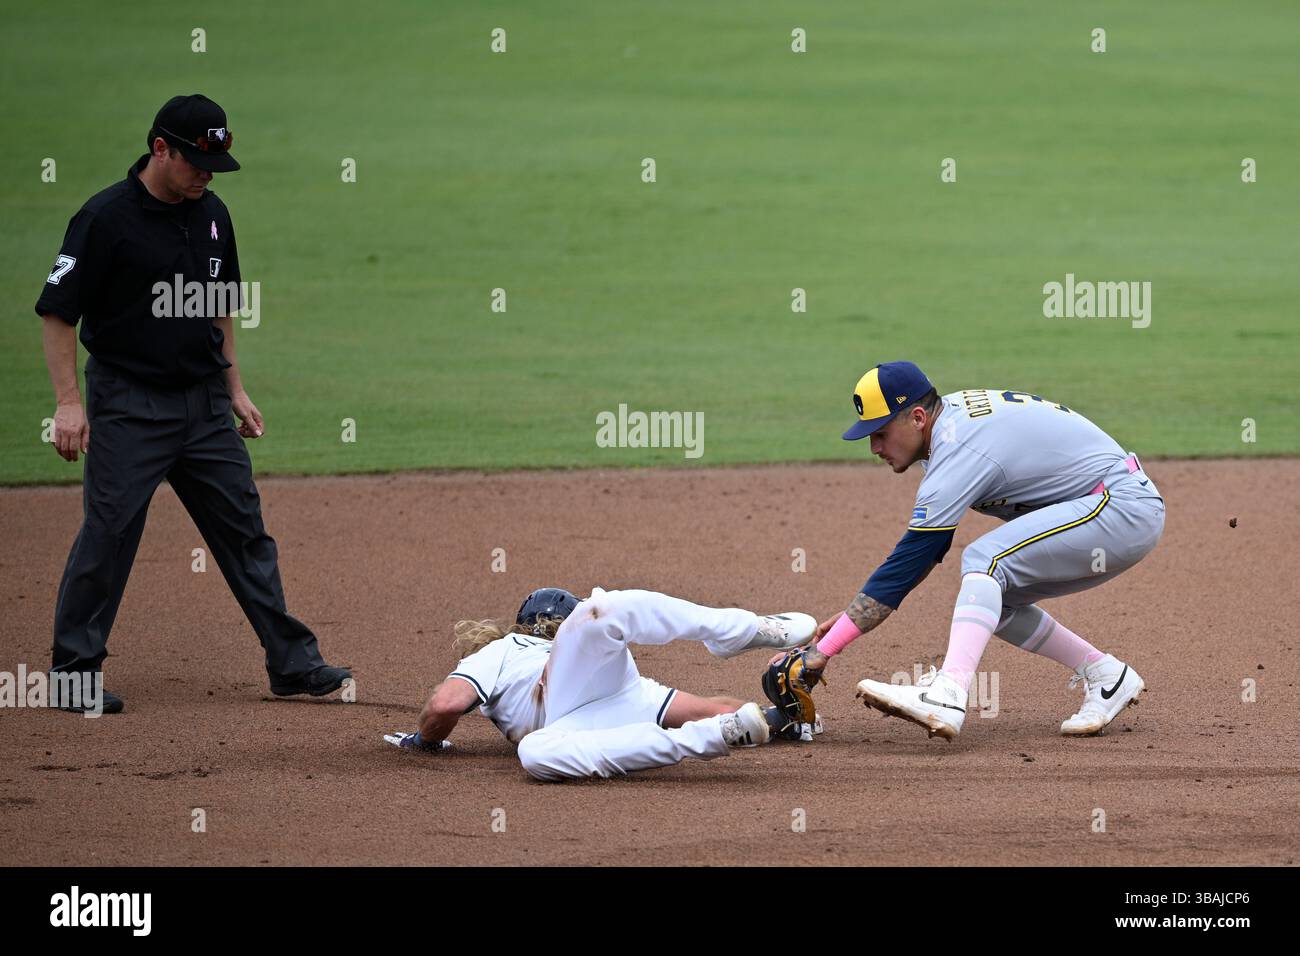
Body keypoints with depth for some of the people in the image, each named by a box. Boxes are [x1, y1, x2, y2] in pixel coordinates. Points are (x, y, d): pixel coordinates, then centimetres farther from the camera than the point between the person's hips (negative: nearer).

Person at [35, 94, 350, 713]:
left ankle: (293, 663, 12)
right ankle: (73, 672, 5)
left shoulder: (212, 215, 9)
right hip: (130, 404, -6)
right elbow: (58, 312, -11)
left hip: (205, 405, 6)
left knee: (244, 528, 8)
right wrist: (69, 402, -16)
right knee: (107, 534, -5)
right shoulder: (105, 218, -12)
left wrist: (234, 388, 17)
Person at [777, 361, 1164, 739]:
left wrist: (823, 650, -21)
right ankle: (1105, 675, 13)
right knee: (991, 601, 10)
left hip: (1125, 508, -10)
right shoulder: (950, 413, 6)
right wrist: (854, 615, 8)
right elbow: (927, 551, 14)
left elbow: (905, 567, -22)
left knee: (985, 559, -25)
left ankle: (948, 697, -40)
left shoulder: (959, 454, -22)